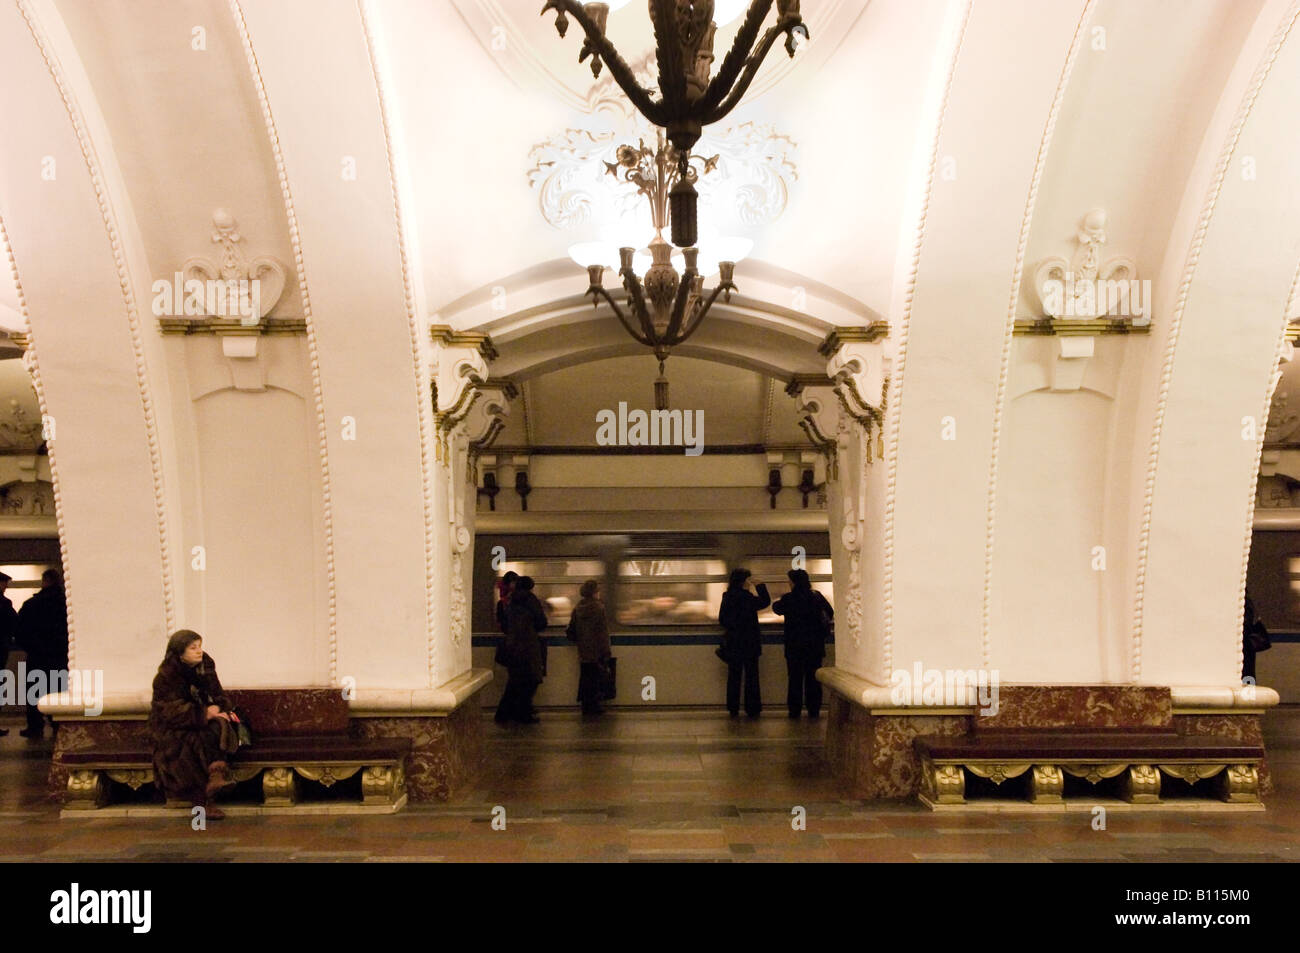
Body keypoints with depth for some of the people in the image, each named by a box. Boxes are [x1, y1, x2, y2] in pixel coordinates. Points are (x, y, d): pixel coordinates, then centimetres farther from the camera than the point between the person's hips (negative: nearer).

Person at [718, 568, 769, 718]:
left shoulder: (727, 596, 0)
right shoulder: (746, 597, -15)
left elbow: (722, 619, 7)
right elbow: (766, 601, -5)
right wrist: (761, 586, 3)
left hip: (732, 642, 4)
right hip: (749, 642, -4)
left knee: (734, 676, 9)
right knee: (751, 676, 5)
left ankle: (733, 709, 11)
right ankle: (752, 709, 8)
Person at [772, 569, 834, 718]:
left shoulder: (788, 599, -11)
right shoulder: (817, 596, -3)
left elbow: (777, 608, 9)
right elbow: (830, 613, 7)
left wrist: (776, 602, 31)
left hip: (795, 646, -2)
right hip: (815, 645, 2)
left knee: (795, 677, 7)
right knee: (813, 677, 9)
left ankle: (795, 710, 8)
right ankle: (814, 710, 10)